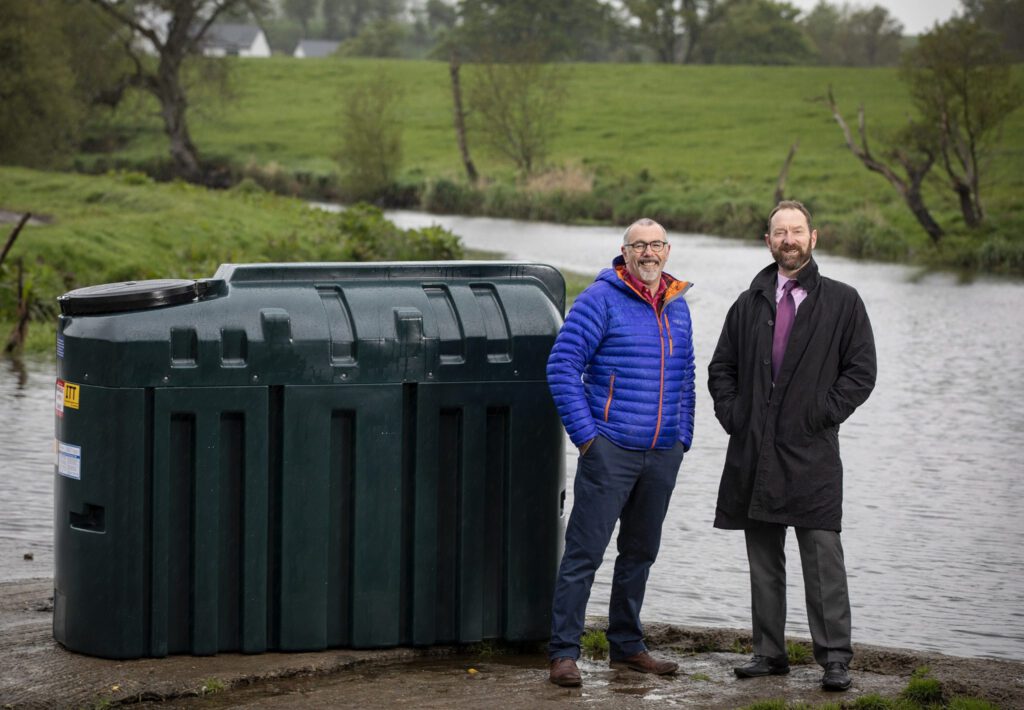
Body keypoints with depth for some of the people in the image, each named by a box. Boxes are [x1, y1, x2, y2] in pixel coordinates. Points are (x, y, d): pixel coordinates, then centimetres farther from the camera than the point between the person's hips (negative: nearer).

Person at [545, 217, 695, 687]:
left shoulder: (677, 306, 13)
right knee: (585, 552, -7)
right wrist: (584, 433, -12)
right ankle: (563, 652, -4)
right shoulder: (601, 300, -7)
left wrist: (682, 436, 13)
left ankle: (626, 646, 24)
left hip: (662, 454, 7)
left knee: (640, 552, 14)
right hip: (610, 450, -6)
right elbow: (562, 365, -9)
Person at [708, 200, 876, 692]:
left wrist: (825, 412, -7)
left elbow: (861, 371, 1)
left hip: (811, 452, -4)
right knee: (763, 559, 8)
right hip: (753, 451, 4)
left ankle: (835, 658, -6)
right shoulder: (749, 304, 14)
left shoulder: (842, 302, 4)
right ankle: (769, 652, 15)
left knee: (822, 556, -9)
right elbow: (721, 368, 19)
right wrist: (731, 414, 5)